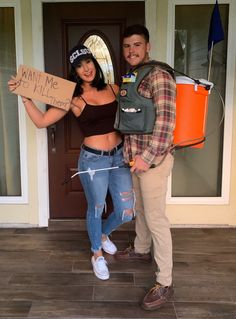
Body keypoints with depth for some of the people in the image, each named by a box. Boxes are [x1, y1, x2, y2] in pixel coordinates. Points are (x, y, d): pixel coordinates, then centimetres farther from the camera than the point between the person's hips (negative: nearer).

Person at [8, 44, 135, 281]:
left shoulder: (113, 89, 4)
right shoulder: (73, 98, -5)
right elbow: (41, 121, -6)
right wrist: (25, 96, -14)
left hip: (120, 156, 4)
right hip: (93, 159, -4)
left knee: (126, 212, 9)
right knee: (96, 210, 12)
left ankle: (103, 234, 44)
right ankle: (97, 254, 39)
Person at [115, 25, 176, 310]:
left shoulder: (158, 76, -14)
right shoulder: (129, 78, 13)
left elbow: (166, 120, -22)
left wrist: (147, 157, -25)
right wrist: (130, 152, 16)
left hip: (153, 158, -8)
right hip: (134, 156, 8)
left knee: (155, 218, -4)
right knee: (139, 208, 23)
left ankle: (164, 283, 8)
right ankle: (141, 250, 45)